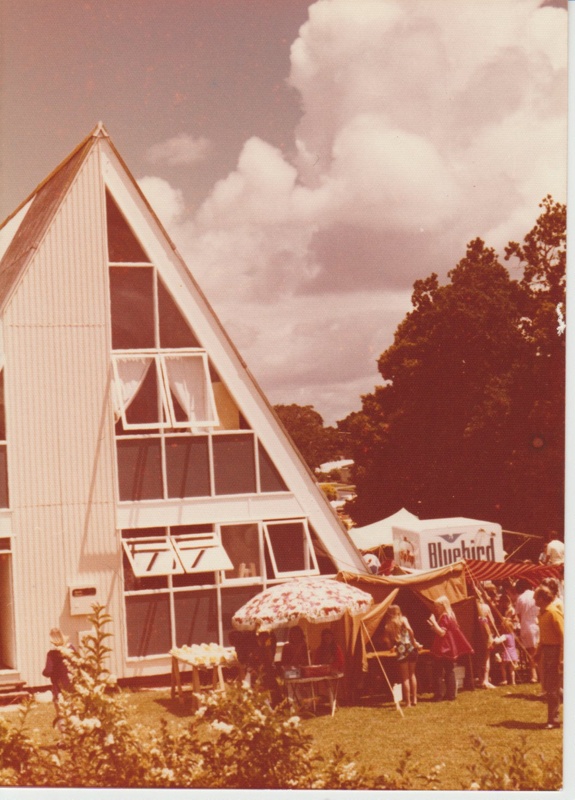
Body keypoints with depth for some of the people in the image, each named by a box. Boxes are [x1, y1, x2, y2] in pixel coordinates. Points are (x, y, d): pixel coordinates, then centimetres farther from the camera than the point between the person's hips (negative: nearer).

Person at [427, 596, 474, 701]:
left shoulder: (444, 617, -15)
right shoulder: (450, 616, 14)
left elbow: (441, 633, -23)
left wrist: (434, 622, -21)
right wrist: (433, 626, 12)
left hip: (442, 650, -10)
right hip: (449, 649, 10)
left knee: (438, 673, -6)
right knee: (449, 672, 11)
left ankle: (439, 695, -6)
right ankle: (451, 694, 13)